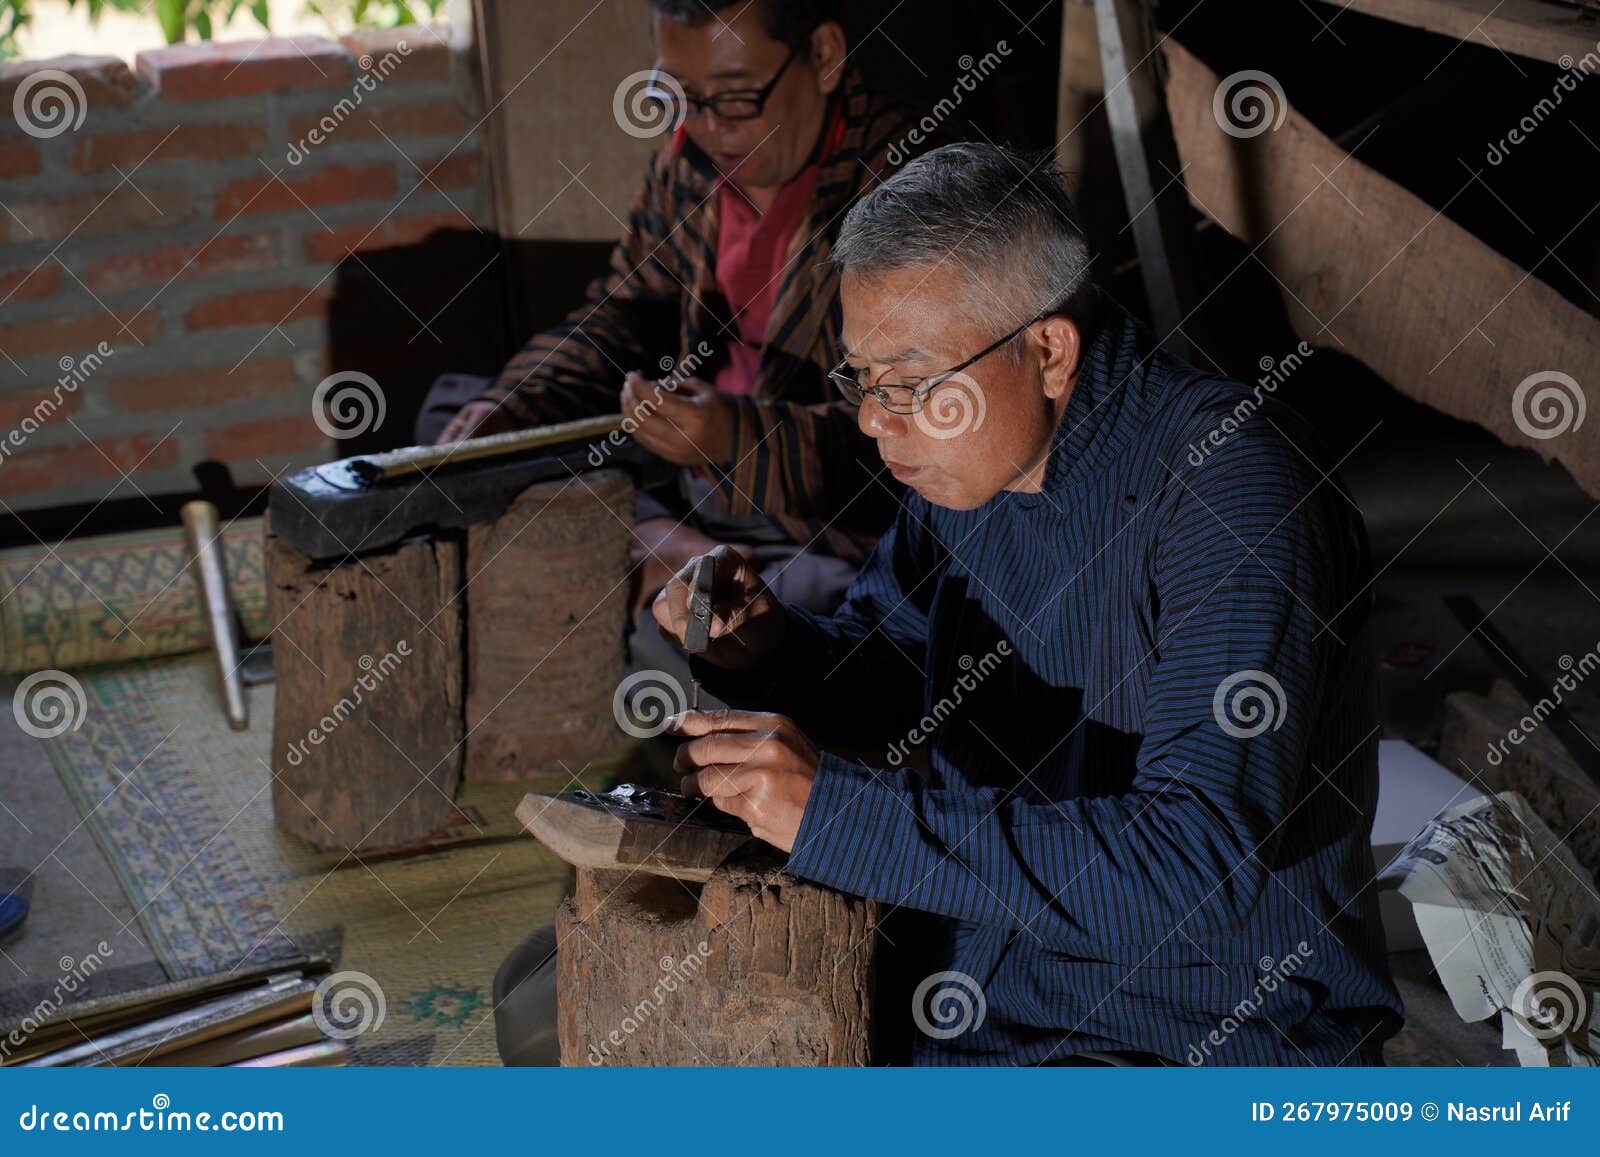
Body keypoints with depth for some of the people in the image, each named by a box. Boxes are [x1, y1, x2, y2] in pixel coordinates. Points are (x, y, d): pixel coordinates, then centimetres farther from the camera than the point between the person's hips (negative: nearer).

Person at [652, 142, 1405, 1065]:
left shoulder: (1224, 478, -22)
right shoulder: (974, 460, 1)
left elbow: (1202, 865, -31)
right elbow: (890, 686, 17)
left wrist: (834, 813, -32)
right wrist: (770, 649, -7)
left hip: (1227, 1038, -7)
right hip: (986, 1004, 7)